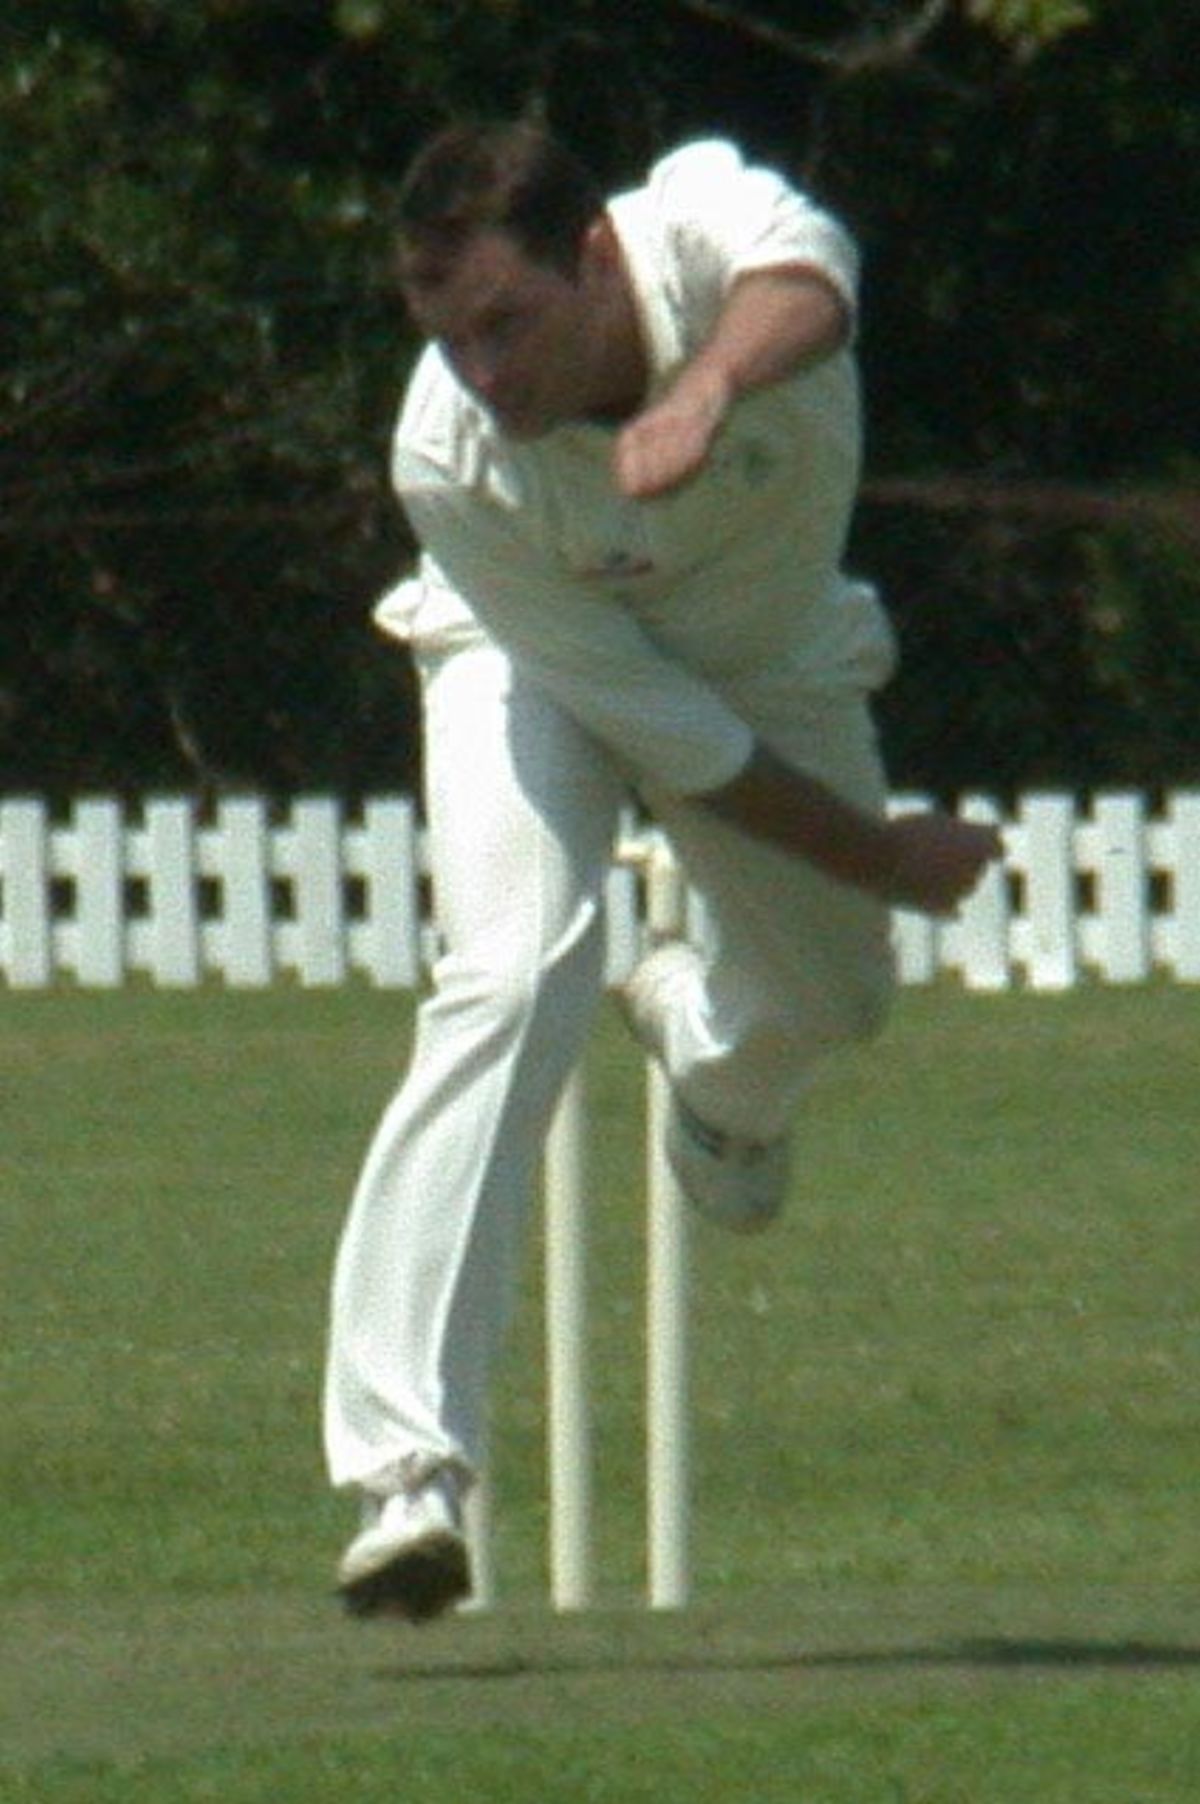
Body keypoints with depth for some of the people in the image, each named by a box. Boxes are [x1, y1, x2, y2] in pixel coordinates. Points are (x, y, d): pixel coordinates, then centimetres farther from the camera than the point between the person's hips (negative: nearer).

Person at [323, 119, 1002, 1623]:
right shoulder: (450, 463, -35)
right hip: (536, 660, -3)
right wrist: (877, 855, -21)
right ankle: (404, 1467, -30)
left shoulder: (704, 221, -37)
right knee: (512, 979, -26)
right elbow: (662, 731, -26)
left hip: (776, 645, 3)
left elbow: (806, 283, -64)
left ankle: (703, 1037, 57)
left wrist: (710, 383, -85)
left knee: (831, 995, 15)